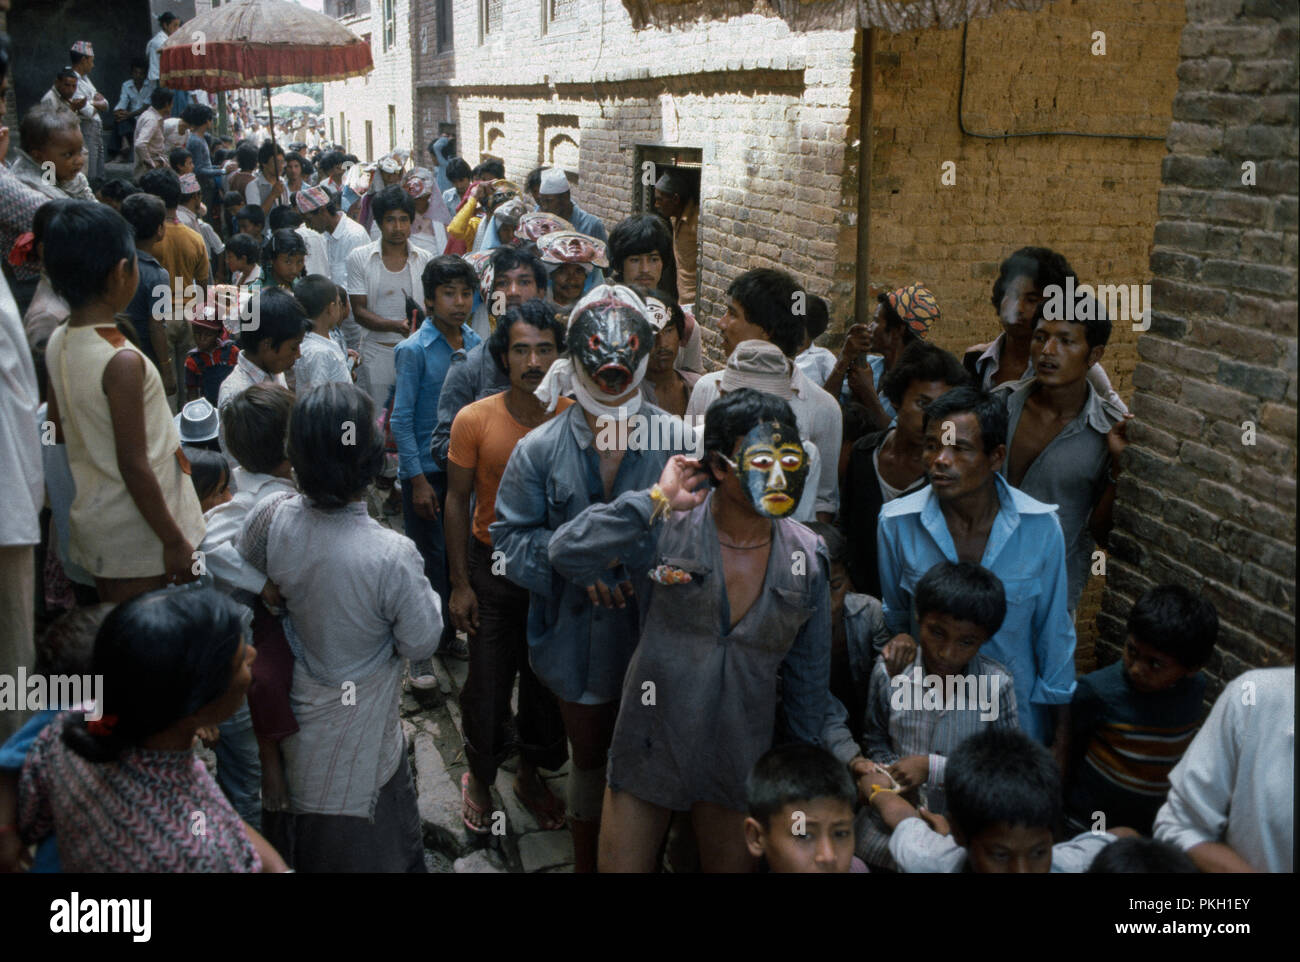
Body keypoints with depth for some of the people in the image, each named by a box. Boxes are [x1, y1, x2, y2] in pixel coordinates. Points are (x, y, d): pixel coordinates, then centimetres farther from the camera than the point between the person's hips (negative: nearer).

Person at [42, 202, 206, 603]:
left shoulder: (58, 343, 0)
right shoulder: (122, 361, -23)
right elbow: (134, 465, -21)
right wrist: (174, 540, -14)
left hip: (91, 520, 8)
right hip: (137, 531, -8)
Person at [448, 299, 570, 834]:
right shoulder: (474, 420, -13)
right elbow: (458, 501, -6)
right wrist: (459, 583, -6)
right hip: (492, 565, -1)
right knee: (488, 680, 8)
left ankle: (531, 775, 40)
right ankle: (479, 776, 35)